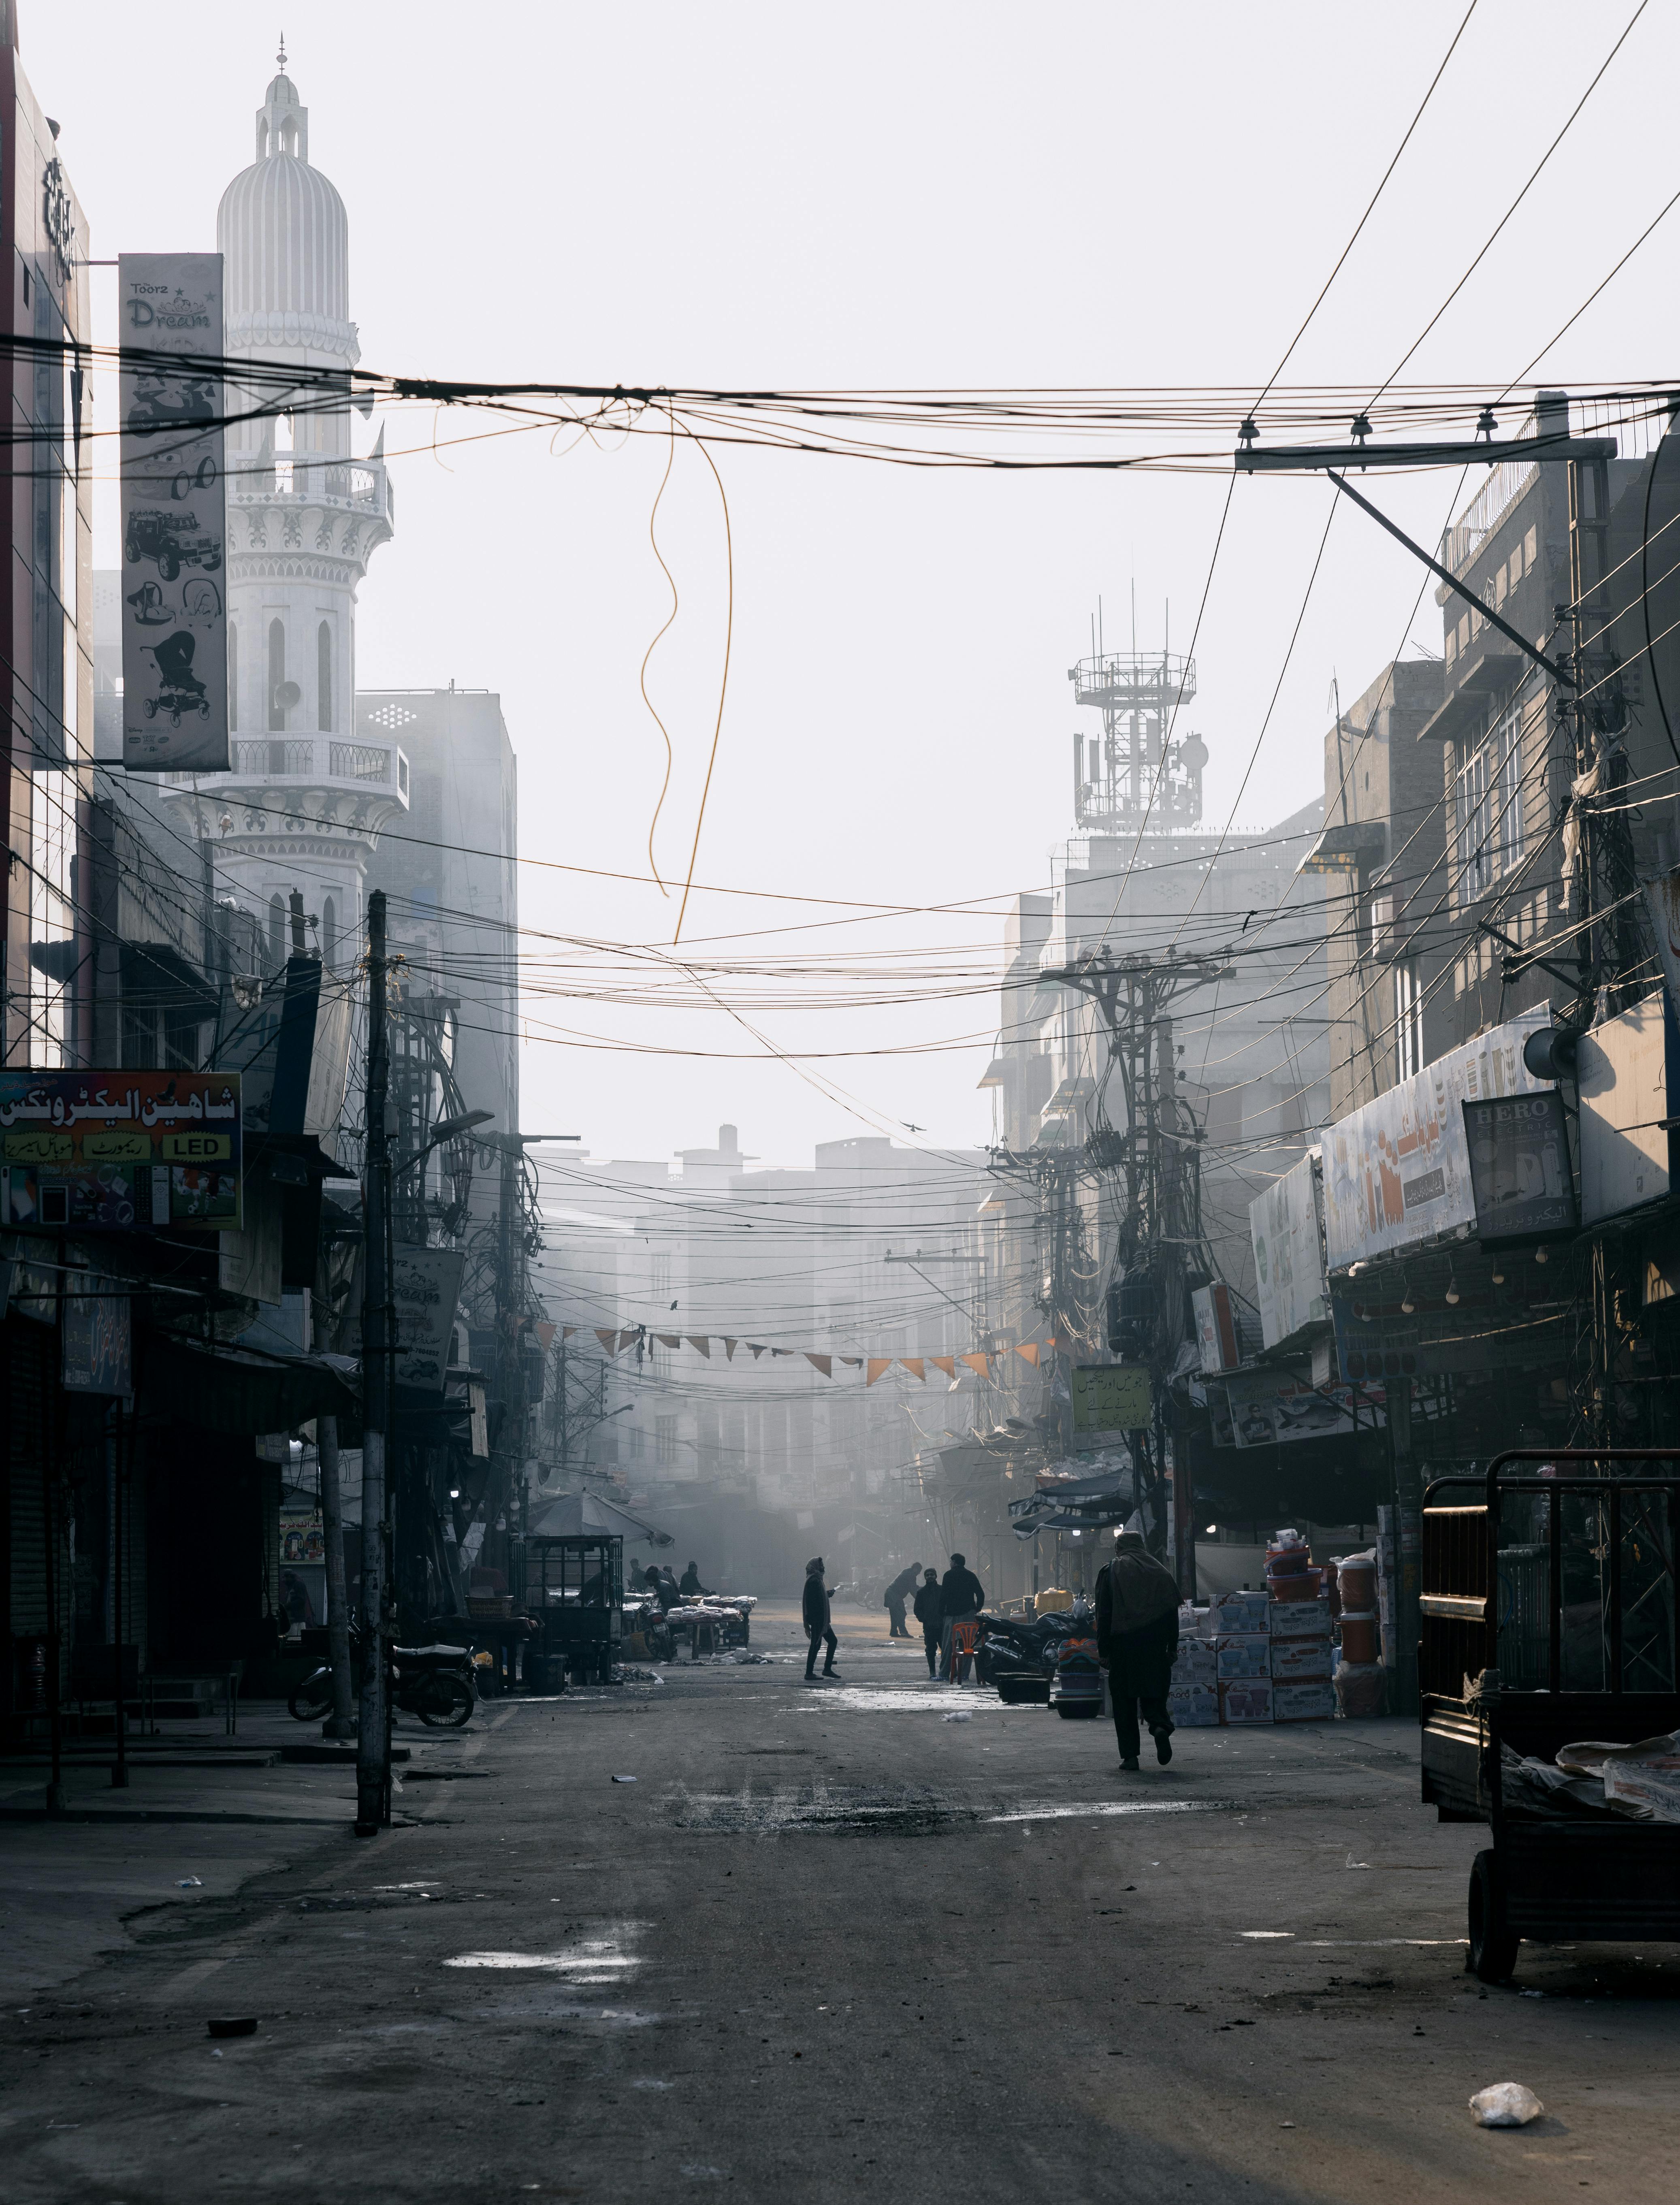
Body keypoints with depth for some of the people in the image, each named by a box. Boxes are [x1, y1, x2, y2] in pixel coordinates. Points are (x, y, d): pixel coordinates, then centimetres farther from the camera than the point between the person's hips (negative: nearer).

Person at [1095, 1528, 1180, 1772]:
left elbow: (1104, 1615, -3)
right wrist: (1172, 1648, 12)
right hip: (1155, 1646, 2)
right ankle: (1160, 1726, -20)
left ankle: (1130, 1754, 0)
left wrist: (1103, 1651, 0)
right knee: (1153, 1694, 10)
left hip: (1122, 1645, -2)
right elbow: (1172, 1613, 7)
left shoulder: (1110, 1572, -1)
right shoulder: (1161, 1572, 7)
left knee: (1124, 1700, 4)